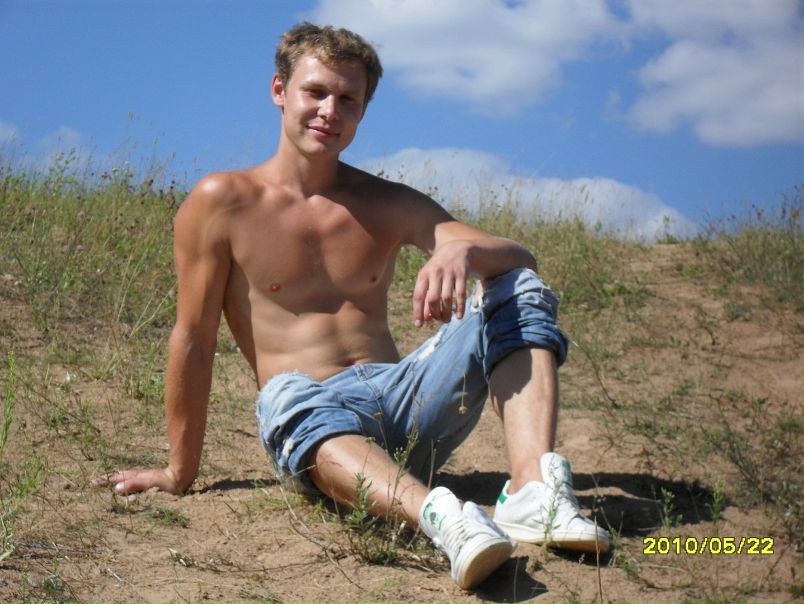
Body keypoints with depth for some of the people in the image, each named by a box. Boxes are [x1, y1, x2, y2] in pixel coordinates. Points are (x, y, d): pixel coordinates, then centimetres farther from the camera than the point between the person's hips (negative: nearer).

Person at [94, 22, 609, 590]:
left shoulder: (391, 206, 11)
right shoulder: (224, 202, 1)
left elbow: (519, 258, -1)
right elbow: (194, 338, 2)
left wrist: (462, 251, -26)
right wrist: (180, 472, 3)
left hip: (402, 399, 4)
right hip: (304, 405, -4)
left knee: (520, 291, -12)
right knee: (303, 407, -39)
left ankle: (534, 490, -35)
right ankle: (439, 515, -66)